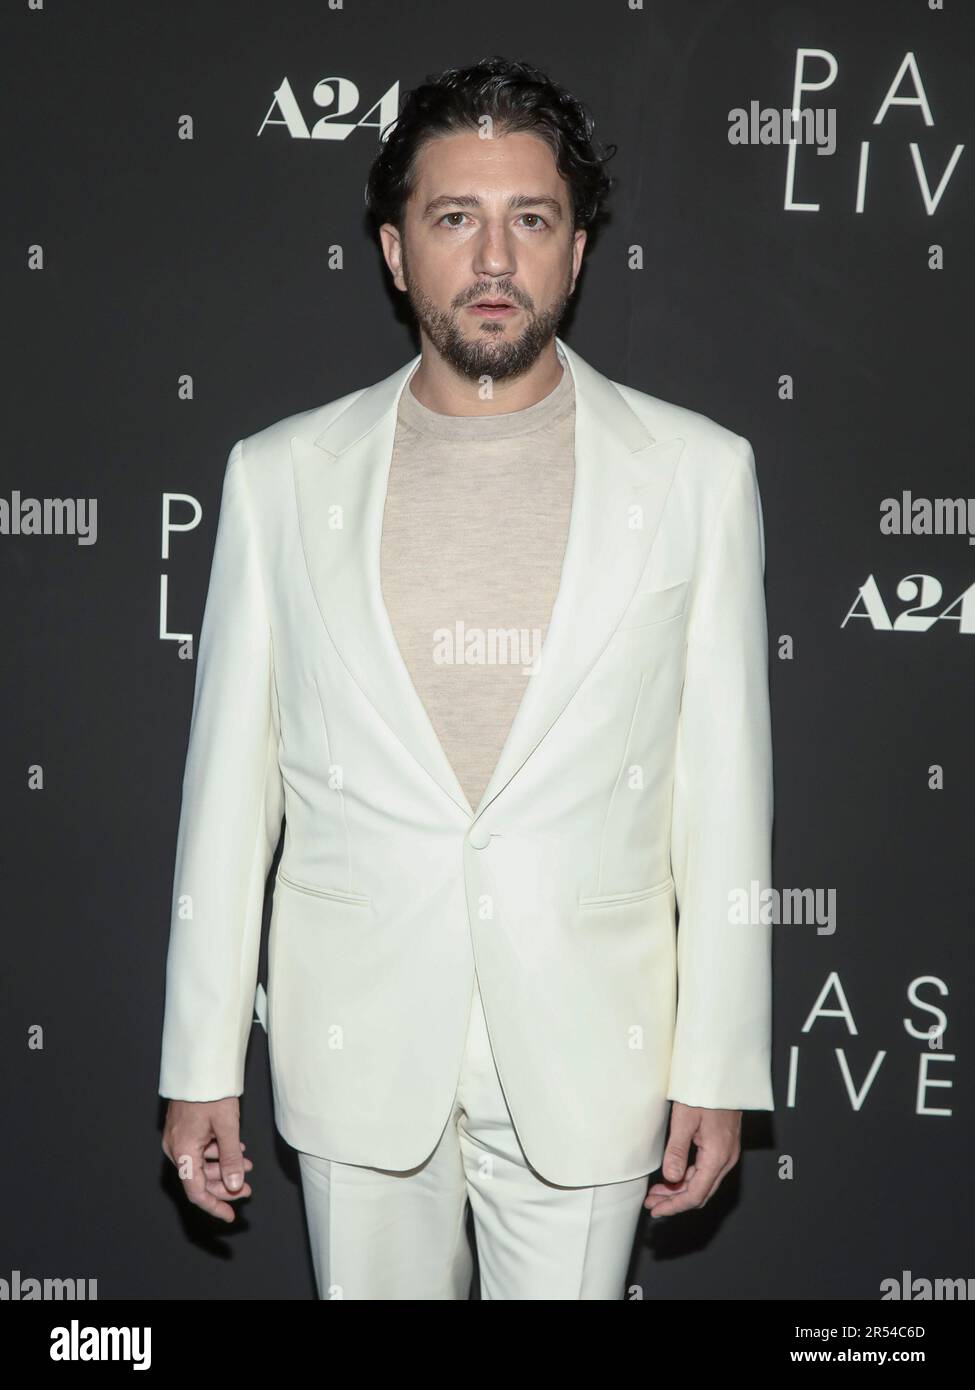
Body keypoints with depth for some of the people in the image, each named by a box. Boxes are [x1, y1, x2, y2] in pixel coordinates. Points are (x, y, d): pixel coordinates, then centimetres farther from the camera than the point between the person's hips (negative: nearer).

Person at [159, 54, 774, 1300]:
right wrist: (199, 1064, 2)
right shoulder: (281, 475, -2)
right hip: (354, 1044, 1)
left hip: (587, 1048, 0)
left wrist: (719, 1067, -2)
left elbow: (724, 786, -2)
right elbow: (228, 782, 1)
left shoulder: (695, 472, -4)